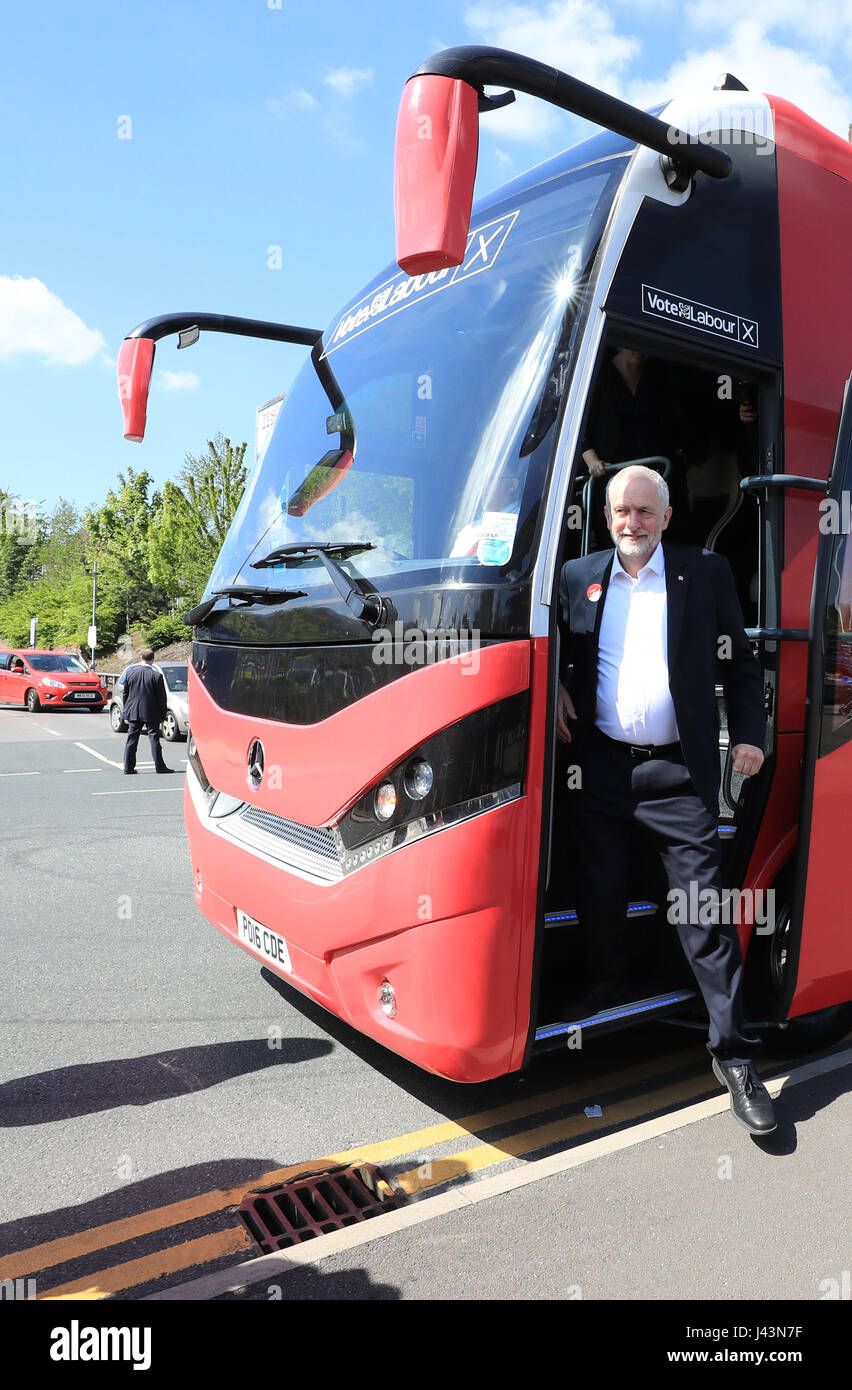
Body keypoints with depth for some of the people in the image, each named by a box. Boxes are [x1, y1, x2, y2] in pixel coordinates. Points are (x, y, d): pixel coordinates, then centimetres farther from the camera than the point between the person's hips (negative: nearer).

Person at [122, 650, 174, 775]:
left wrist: (126, 712, 15)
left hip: (133, 713, 3)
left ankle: (128, 768, 9)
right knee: (154, 739, 4)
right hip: (151, 713, -3)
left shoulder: (130, 673, -1)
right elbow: (162, 698, -7)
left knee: (131, 740, 9)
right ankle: (160, 766, 7)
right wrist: (163, 715, 2)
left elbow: (125, 694, 6)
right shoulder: (157, 676, -12)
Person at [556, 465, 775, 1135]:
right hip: (601, 765, 3)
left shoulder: (707, 572, 4)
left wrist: (749, 733, -4)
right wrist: (556, 690, 2)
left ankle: (735, 1055, 9)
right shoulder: (579, 575, 9)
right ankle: (608, 987, 39)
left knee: (705, 909, -2)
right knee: (600, 891, 13)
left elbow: (741, 661, 6)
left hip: (679, 771, -2)